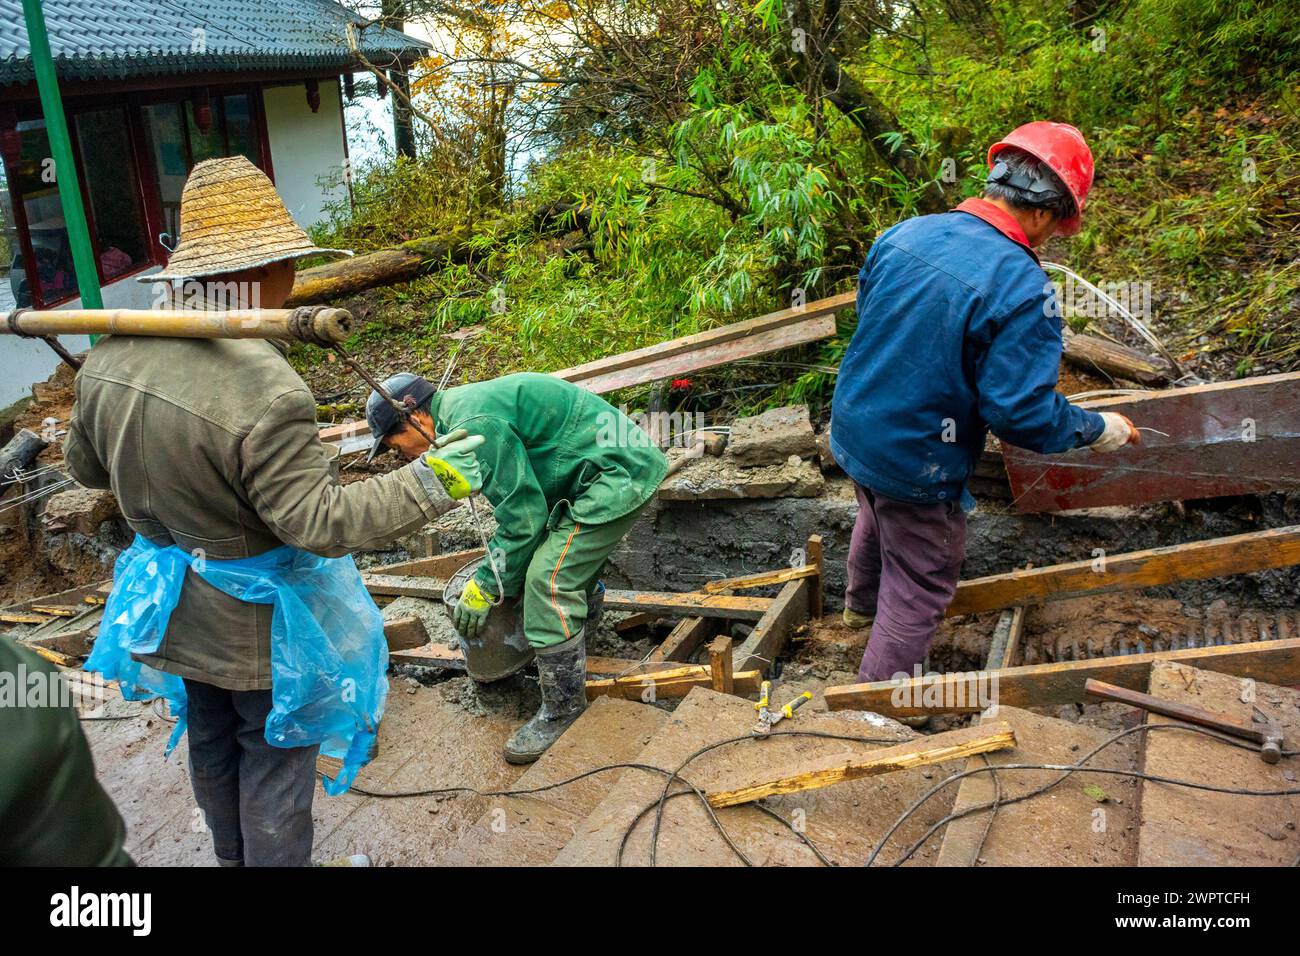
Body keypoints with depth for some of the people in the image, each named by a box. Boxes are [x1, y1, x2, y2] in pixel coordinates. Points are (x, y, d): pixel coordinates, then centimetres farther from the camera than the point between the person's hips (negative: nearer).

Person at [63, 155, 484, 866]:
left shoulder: (112, 354, -10)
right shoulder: (264, 390, -34)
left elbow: (86, 466, 6)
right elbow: (318, 522, -29)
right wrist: (424, 484, -24)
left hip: (173, 601, 8)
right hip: (256, 619, -7)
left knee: (211, 742, 27)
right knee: (275, 754, 14)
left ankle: (233, 856, 50)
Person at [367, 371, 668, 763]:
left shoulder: (475, 424, -20)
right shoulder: (466, 406, 14)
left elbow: (523, 516, -17)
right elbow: (521, 496, 23)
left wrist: (486, 587, -5)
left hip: (615, 475, -11)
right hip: (621, 461, 11)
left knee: (549, 582, -12)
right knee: (572, 563, 24)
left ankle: (563, 711, 0)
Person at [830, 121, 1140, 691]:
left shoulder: (903, 233, -7)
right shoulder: (1024, 289, -27)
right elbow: (1024, 413, -24)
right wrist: (1097, 430, -6)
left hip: (852, 430, 7)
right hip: (916, 465, -7)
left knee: (876, 518, 36)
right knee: (921, 590, 15)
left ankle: (861, 605, 64)